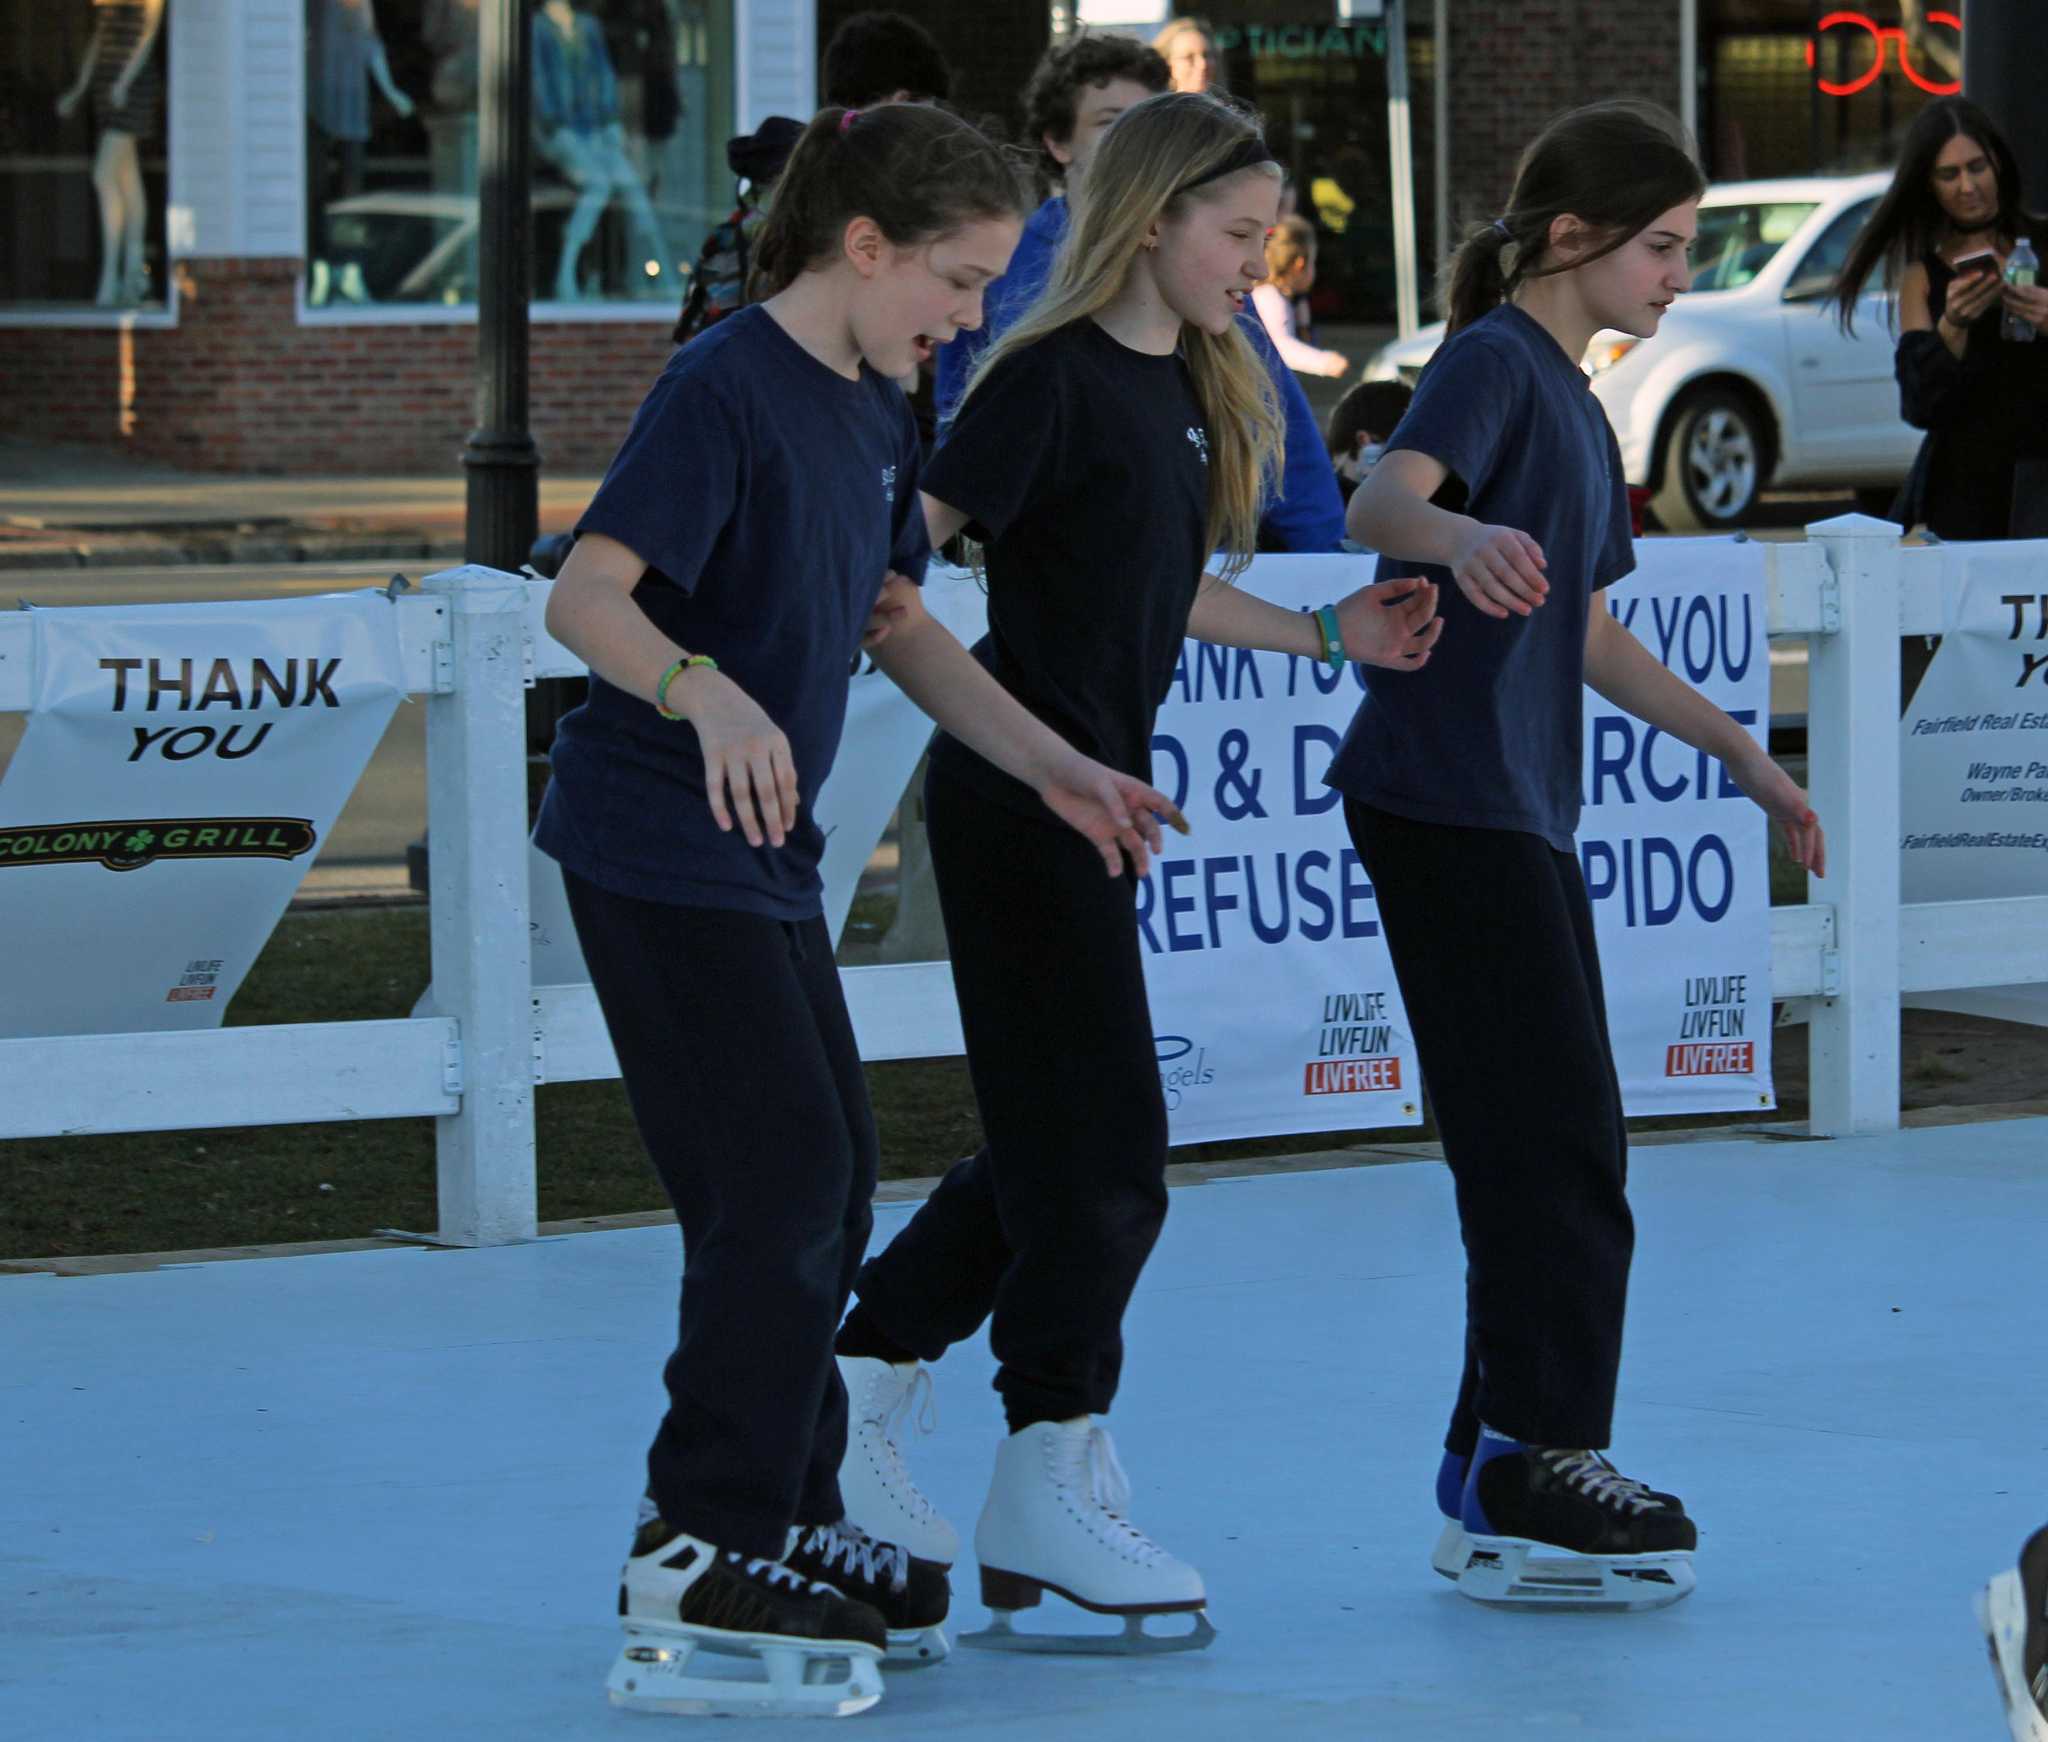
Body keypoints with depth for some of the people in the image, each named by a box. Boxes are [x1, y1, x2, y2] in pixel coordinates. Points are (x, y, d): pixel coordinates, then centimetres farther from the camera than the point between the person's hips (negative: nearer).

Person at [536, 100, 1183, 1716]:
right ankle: (698, 1552, -4)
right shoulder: (727, 388, -17)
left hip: (765, 856, 9)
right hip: (656, 842, -9)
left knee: (831, 1187, 12)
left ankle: (789, 1522, 23)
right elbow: (585, 594, -25)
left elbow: (896, 623, 23)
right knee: (778, 1180, -11)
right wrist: (705, 692, -43)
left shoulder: (877, 415, 11)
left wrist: (1055, 768, 18)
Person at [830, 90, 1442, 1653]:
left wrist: (1329, 636, 20)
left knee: (1053, 1146, 14)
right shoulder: (1054, 381, -15)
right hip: (1019, 797, -9)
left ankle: (848, 1394, 23)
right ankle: (1046, 1496, 3)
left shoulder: (1195, 387, 11)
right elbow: (904, 550, -20)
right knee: (1102, 1149, -6)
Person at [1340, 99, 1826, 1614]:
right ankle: (1532, 1466, -8)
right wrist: (1464, 537, -51)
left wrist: (1739, 751, 26)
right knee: (1552, 1142, -11)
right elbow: (1384, 498, -29)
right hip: (1445, 794, -10)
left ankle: (1511, 1464, 19)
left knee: (1557, 1151, 12)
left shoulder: (1577, 408, 20)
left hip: (1522, 810, 10)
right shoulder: (1494, 361, -9)